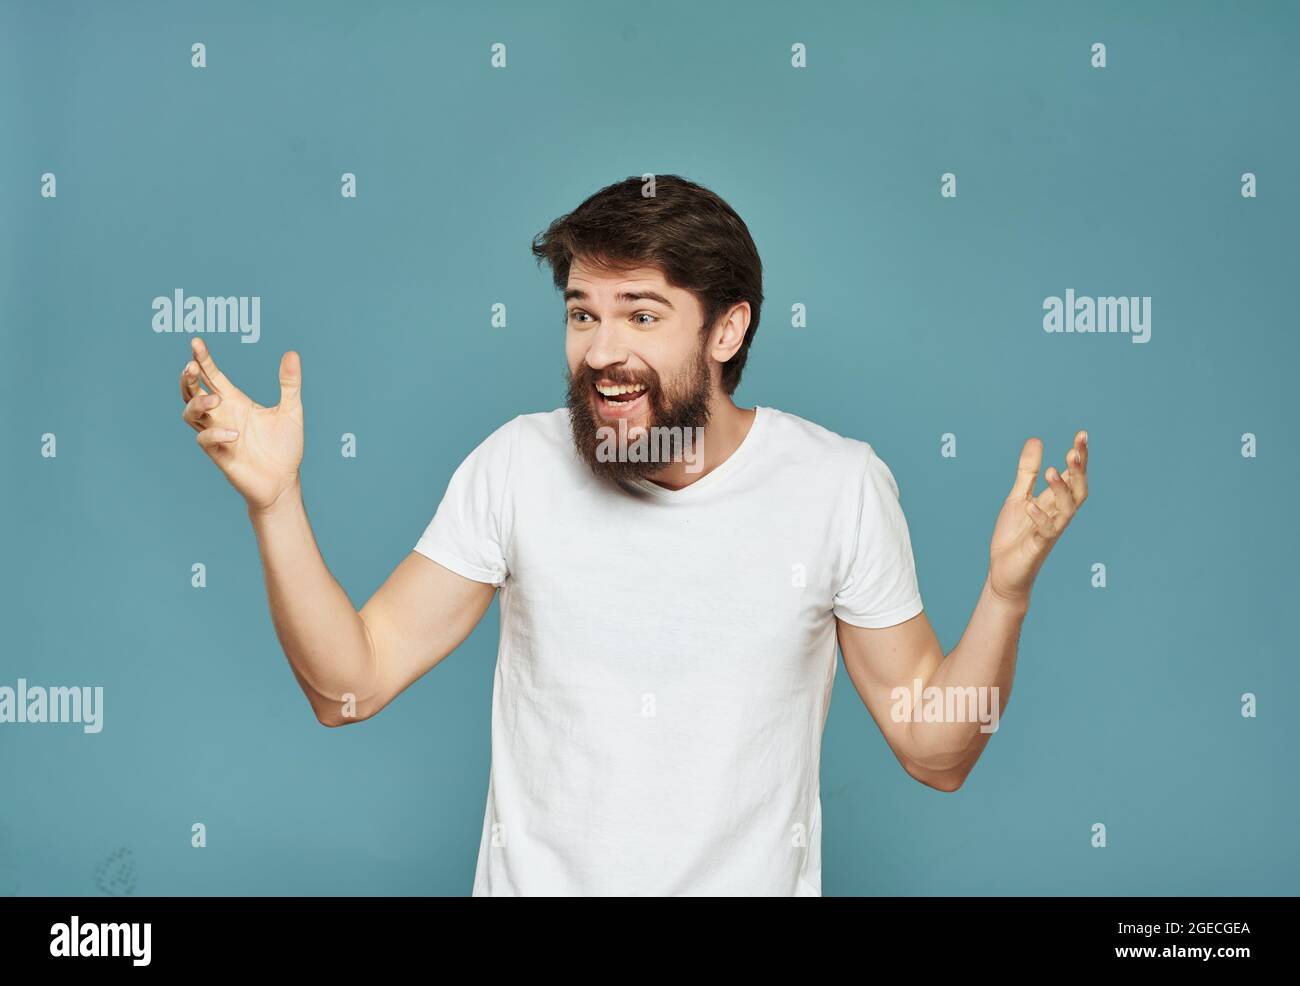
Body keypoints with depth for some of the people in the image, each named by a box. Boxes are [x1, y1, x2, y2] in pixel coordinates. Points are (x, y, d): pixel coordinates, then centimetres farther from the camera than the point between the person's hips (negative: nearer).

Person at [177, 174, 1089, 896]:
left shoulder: (842, 485, -12)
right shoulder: (518, 465, -9)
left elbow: (935, 752, -7)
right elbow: (350, 683, -9)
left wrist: (1007, 589, -22)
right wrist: (275, 500, -20)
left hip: (754, 878, 0)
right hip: (535, 878, 1)